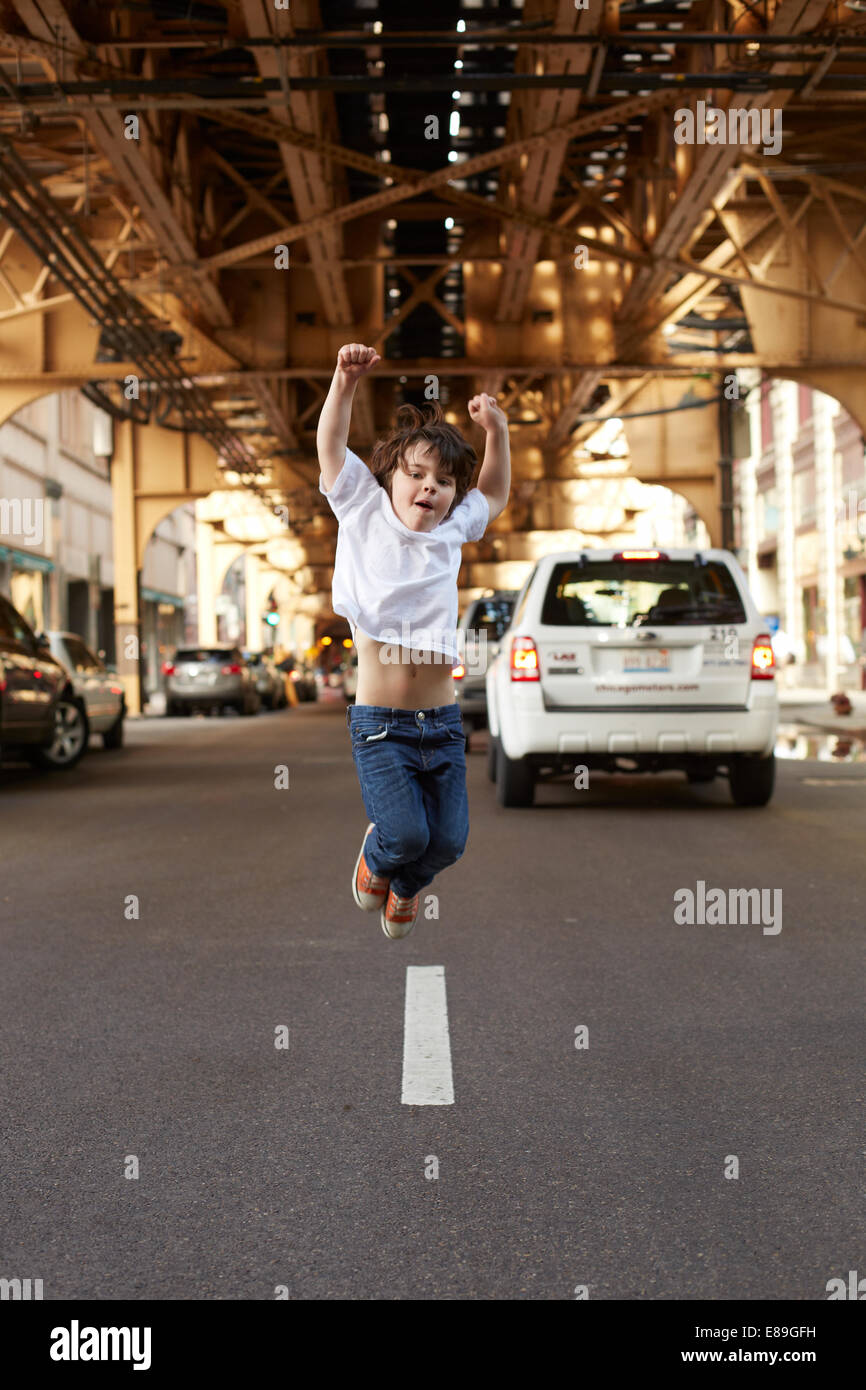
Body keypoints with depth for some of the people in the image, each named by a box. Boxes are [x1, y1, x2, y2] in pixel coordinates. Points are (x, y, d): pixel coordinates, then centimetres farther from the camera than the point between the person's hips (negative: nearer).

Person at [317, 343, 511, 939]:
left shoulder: (453, 531, 10)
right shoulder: (367, 513, 2)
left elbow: (494, 493, 29)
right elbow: (332, 446, 1)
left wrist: (497, 431, 15)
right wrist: (347, 380, -11)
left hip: (443, 722, 4)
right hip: (380, 723, -3)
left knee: (448, 841, 0)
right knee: (405, 833, -16)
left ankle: (406, 885, 36)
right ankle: (377, 856, 22)